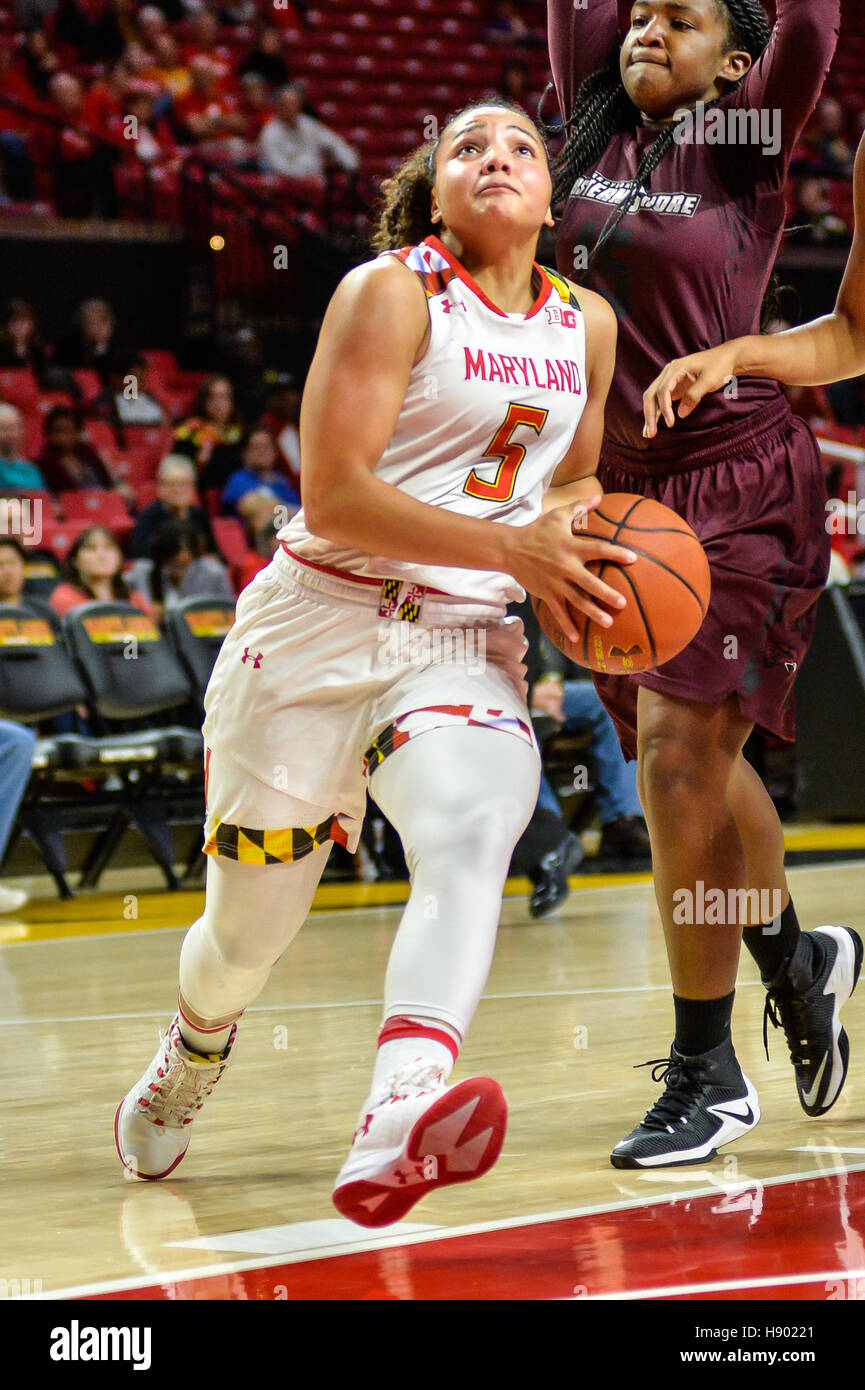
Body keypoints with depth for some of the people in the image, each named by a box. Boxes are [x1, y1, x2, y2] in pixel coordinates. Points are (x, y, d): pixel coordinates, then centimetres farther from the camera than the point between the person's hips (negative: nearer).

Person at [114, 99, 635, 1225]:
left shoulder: (587, 326, 10)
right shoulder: (390, 292, -8)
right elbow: (333, 495, -16)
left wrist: (577, 518, 1)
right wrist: (514, 547, -22)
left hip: (465, 643, 3)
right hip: (323, 622, -3)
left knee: (475, 834, -31)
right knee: (252, 926, 8)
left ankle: (396, 1124, -52)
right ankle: (186, 1064, 45)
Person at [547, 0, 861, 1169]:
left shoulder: (746, 138, -4)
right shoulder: (599, 127, 10)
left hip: (737, 482, -6)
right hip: (621, 487, 6)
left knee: (681, 754, -12)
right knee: (697, 759, 16)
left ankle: (708, 1073, -4)